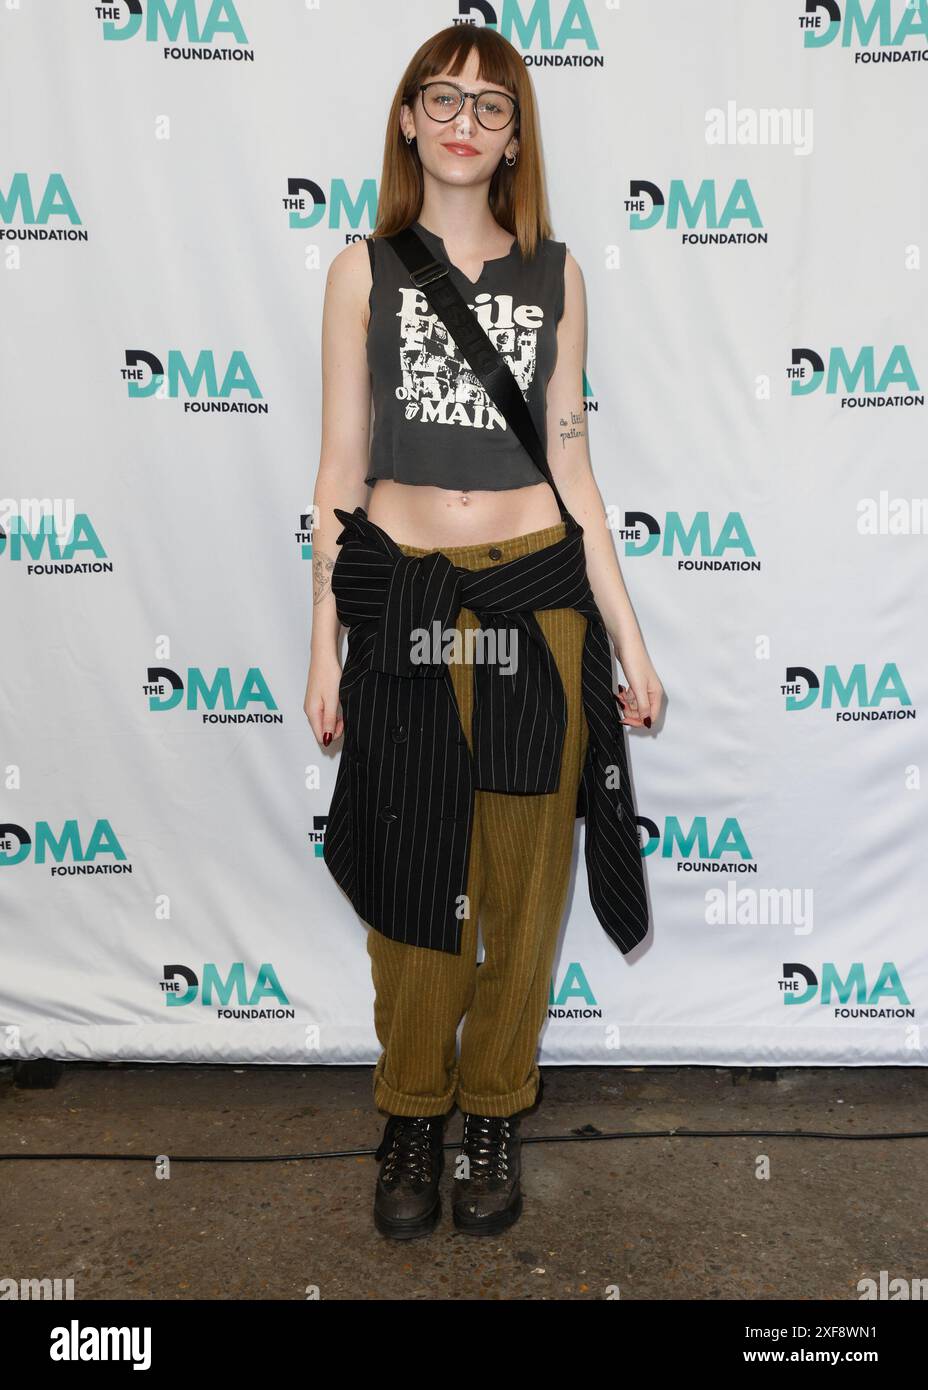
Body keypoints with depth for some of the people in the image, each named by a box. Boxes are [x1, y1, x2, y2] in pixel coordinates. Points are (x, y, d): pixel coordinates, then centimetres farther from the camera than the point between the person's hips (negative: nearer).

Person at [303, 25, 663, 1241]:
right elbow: (341, 468, 3)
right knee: (413, 885, 8)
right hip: (400, 603, -1)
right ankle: (413, 1113, 31)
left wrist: (628, 638, 4)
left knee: (524, 881, 9)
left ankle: (496, 1108, 32)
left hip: (538, 602, 1)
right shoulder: (364, 270, 5)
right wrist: (322, 647, 0)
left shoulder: (557, 275, 8)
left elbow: (572, 465, 7)